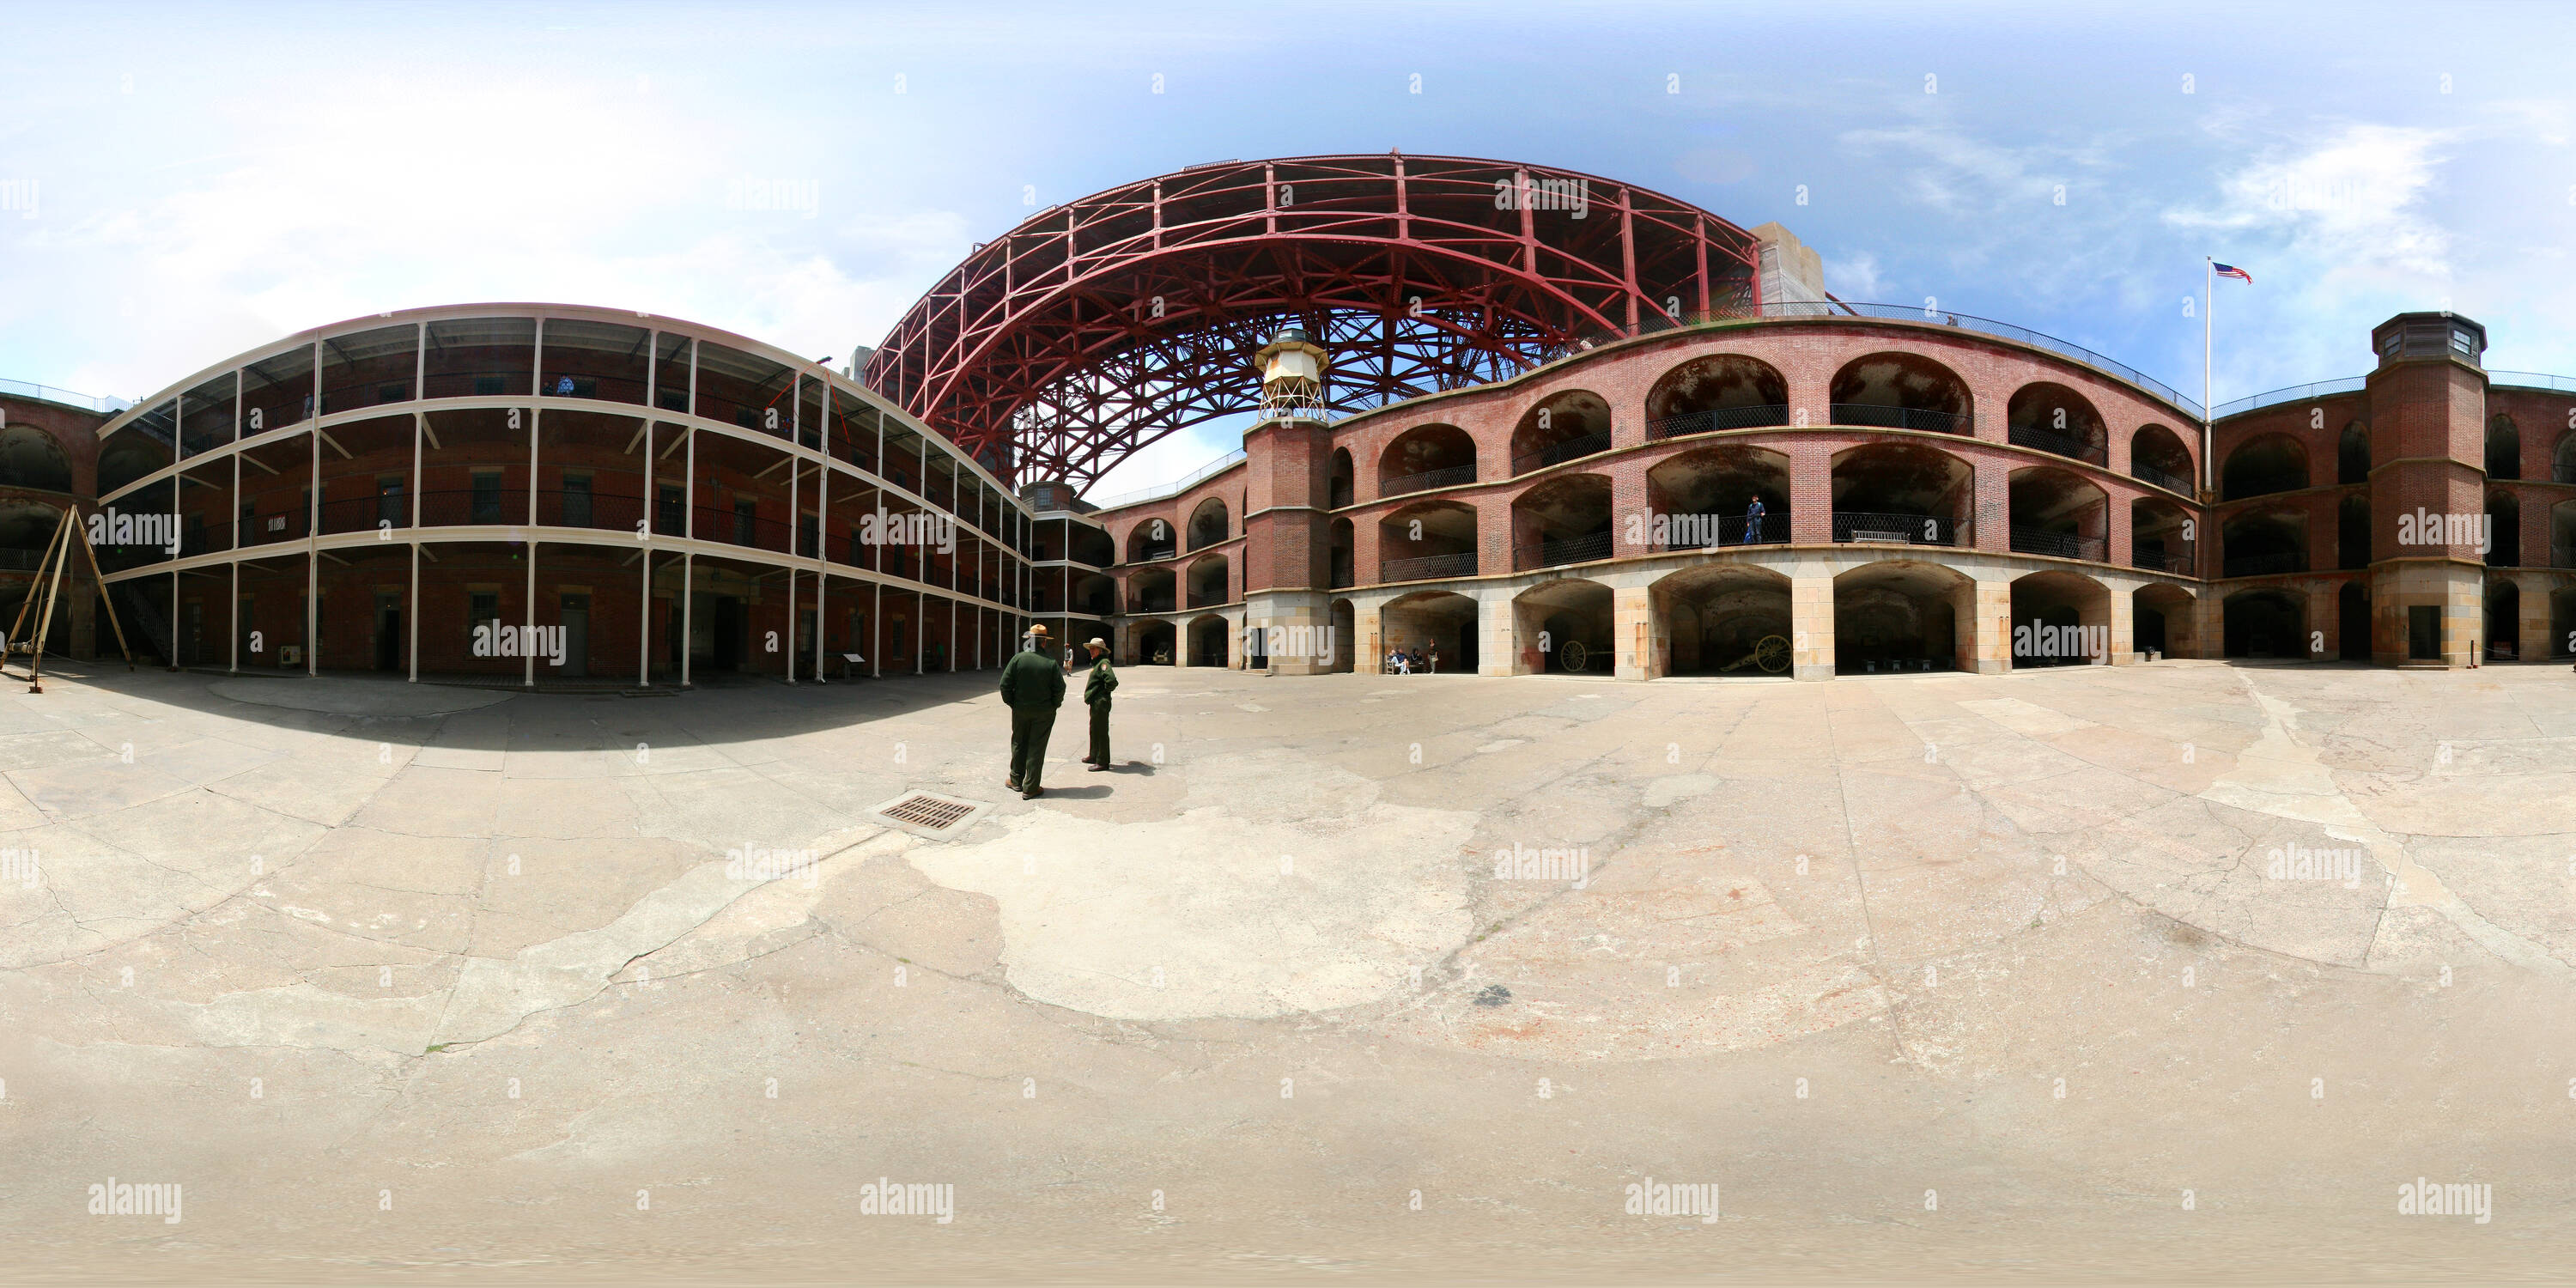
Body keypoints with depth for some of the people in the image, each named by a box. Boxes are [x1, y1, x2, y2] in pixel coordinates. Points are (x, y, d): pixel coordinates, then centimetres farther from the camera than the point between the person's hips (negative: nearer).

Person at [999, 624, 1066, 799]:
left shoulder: (1018, 659, -8)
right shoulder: (1051, 663, -11)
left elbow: (1005, 684, -7)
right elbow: (1060, 688, -11)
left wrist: (1011, 703, 8)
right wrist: (1053, 705, 6)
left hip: (1021, 711, 2)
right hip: (1044, 713, -2)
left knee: (1019, 745, 18)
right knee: (1036, 748, 4)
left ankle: (1016, 780, 31)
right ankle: (1030, 788, 6)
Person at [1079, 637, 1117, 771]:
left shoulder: (1104, 663, -16)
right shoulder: (1096, 663, 16)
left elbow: (1112, 680, -30)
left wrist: (1106, 691, -15)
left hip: (1101, 703, -11)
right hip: (1095, 703, 11)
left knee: (1101, 732, -6)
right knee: (1094, 730, 21)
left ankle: (1102, 762, -3)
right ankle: (1094, 756, 35)